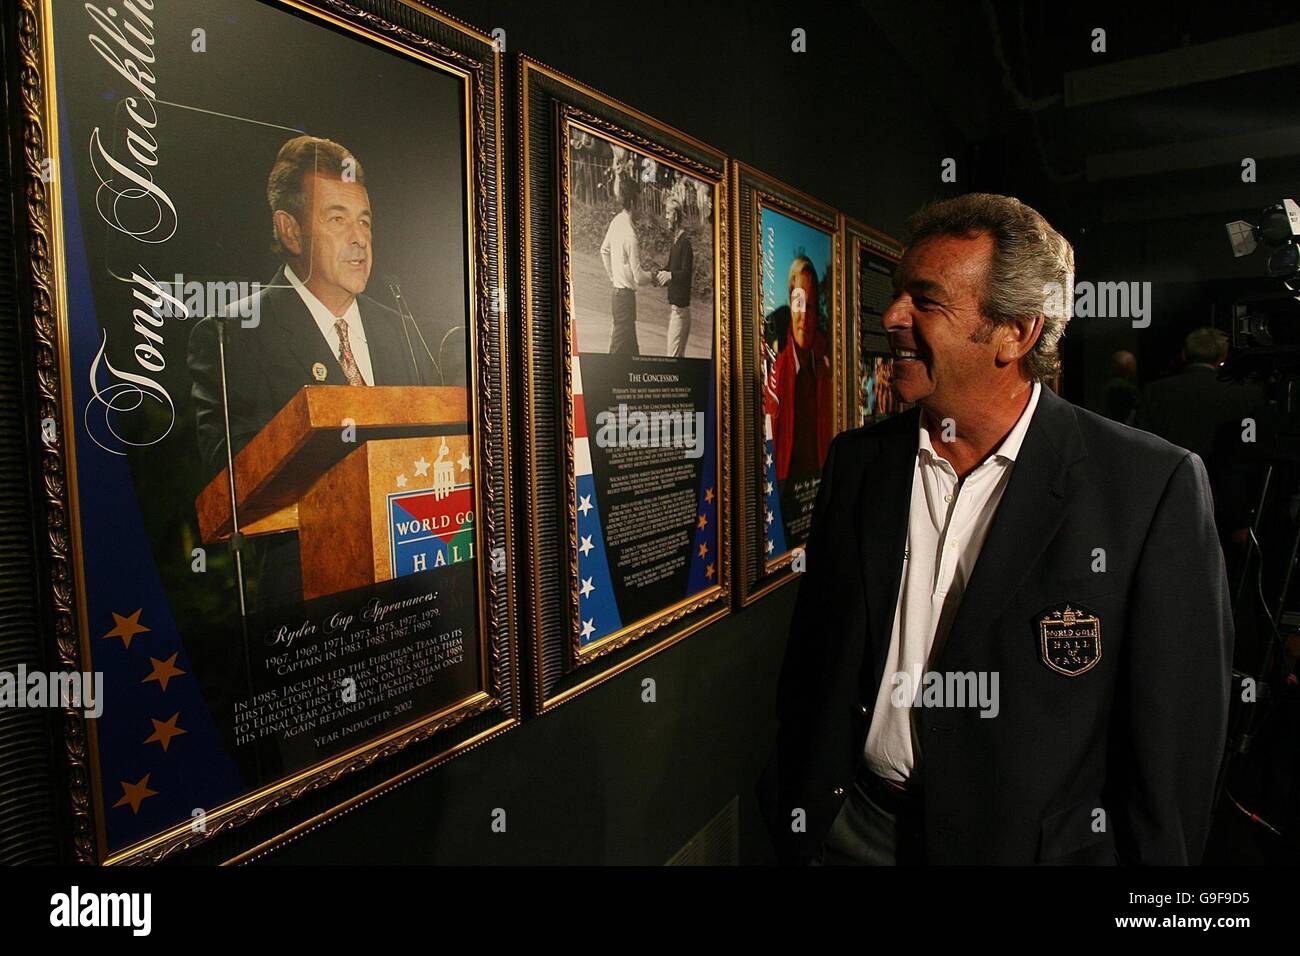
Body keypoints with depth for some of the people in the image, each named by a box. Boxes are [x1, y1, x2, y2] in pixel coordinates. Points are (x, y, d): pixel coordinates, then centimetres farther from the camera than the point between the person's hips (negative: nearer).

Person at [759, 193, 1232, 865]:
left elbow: (1174, 739, -11)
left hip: (1037, 842, -2)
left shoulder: (1155, 486, -16)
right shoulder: (856, 461, -3)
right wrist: (799, 822, 5)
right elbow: (811, 660, 3)